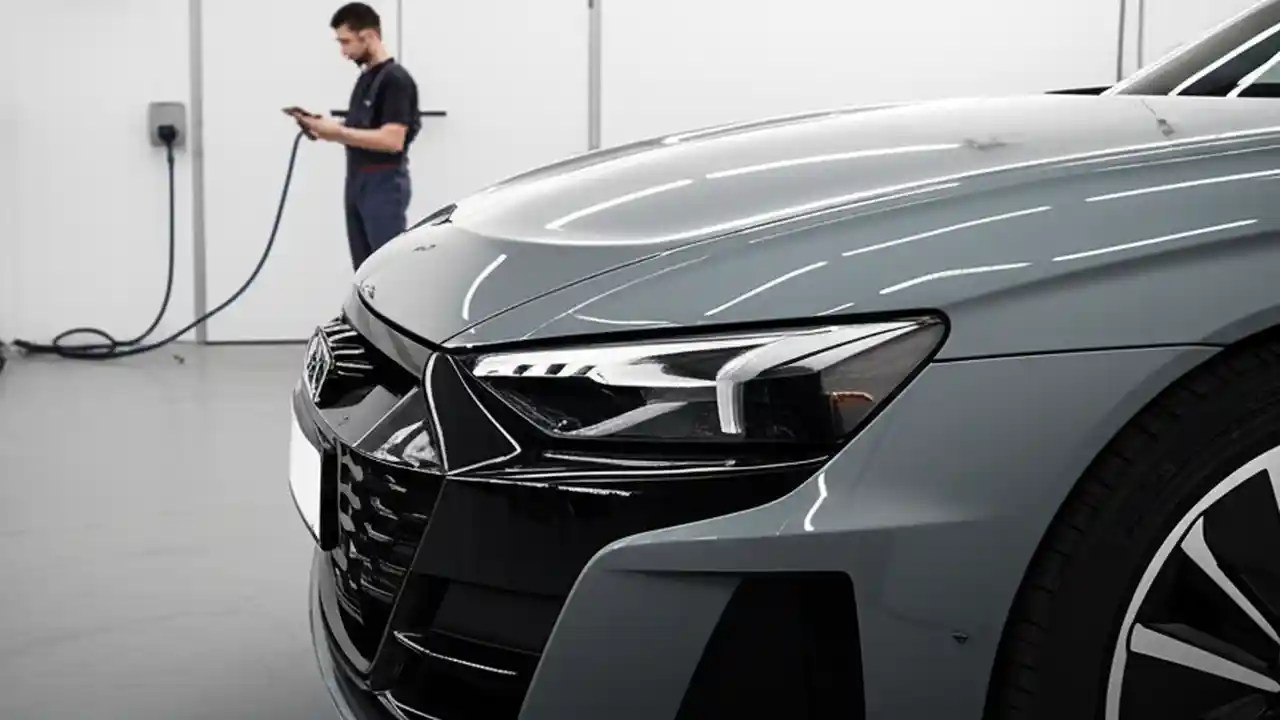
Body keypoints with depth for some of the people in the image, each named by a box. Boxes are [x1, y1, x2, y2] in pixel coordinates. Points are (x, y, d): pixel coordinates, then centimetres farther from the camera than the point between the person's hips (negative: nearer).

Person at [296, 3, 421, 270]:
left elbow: (391, 140, -22)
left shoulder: (395, 79, -14)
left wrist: (338, 133, -22)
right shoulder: (365, 77, 15)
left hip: (385, 184, -9)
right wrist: (330, 128, 3)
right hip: (358, 181, 9)